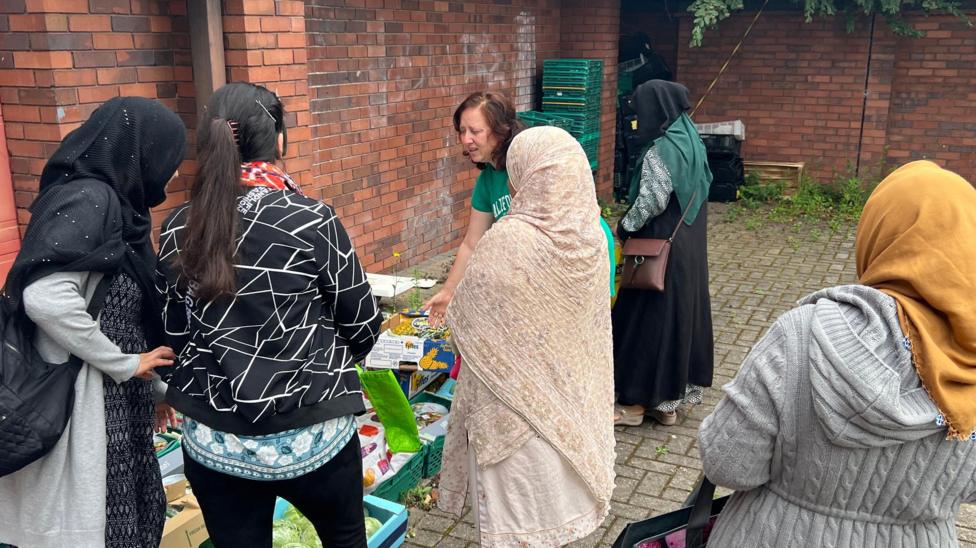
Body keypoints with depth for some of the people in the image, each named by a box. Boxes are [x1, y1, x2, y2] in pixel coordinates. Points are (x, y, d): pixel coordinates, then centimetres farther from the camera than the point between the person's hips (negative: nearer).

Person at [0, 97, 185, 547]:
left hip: (113, 397, 9)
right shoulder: (88, 200, -17)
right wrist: (125, 364, -18)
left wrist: (152, 386, 20)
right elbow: (45, 298, -29)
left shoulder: (116, 202, 11)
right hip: (80, 400, -9)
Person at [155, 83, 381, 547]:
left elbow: (173, 330, 5)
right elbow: (362, 324, -6)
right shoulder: (311, 221, -15)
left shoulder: (178, 229, -5)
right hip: (309, 435, -3)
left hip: (212, 441, 3)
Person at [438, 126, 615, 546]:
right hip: (572, 394, 6)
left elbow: (466, 318, -11)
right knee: (556, 488, 24)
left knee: (519, 514, 12)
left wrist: (453, 311, 10)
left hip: (517, 397, -6)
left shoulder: (507, 241, -25)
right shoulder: (592, 236, -7)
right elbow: (593, 321, 6)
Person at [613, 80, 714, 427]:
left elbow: (651, 202, -23)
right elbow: (702, 188, 12)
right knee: (683, 315, 13)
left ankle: (637, 401, 12)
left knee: (649, 321, 1)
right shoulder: (691, 142, 8)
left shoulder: (660, 151, -19)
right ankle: (669, 401, 24)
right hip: (690, 249, 9)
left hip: (661, 251, -9)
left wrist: (624, 227, -7)